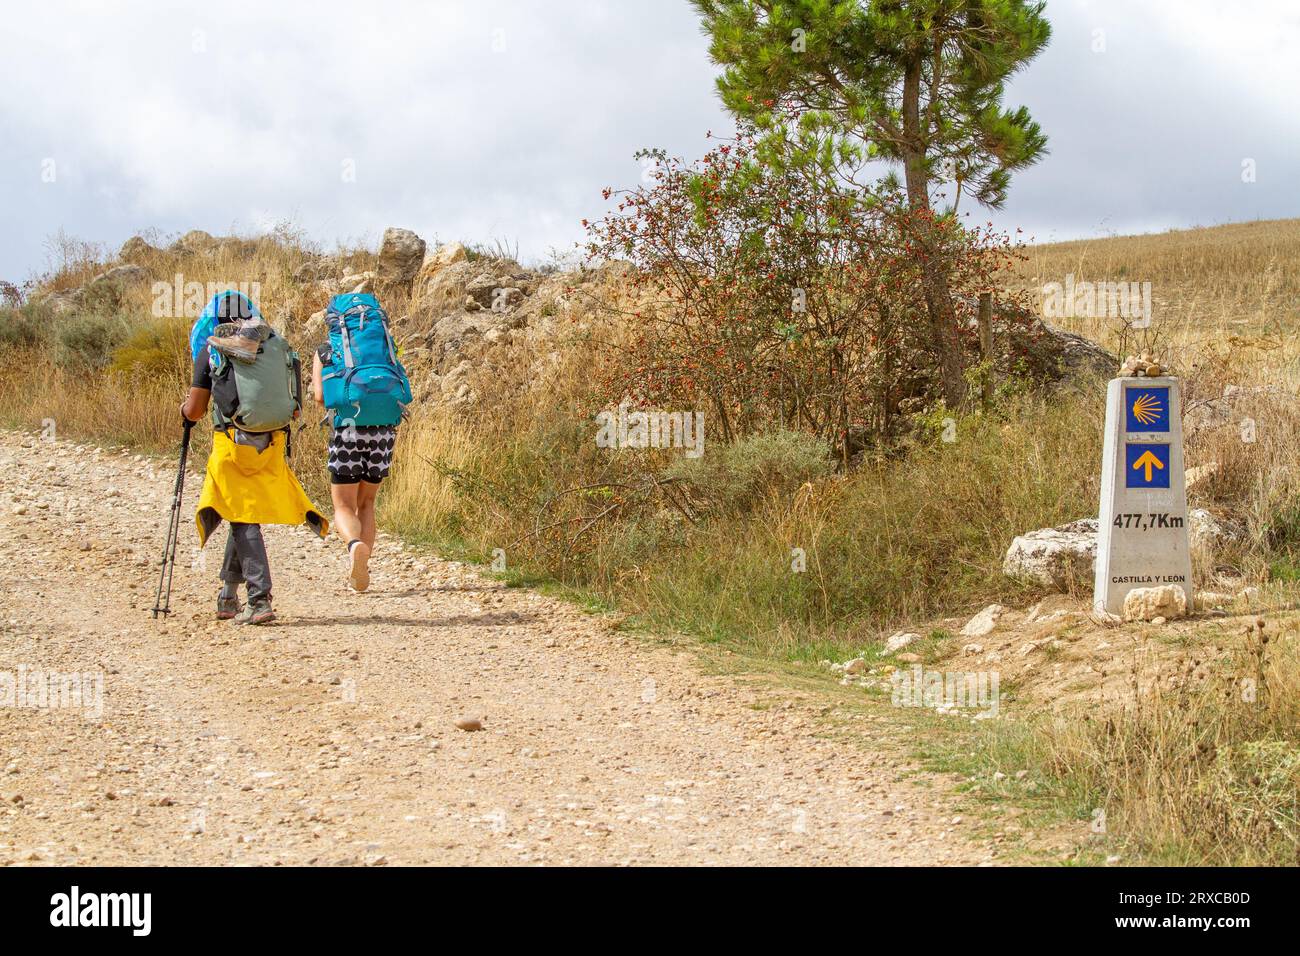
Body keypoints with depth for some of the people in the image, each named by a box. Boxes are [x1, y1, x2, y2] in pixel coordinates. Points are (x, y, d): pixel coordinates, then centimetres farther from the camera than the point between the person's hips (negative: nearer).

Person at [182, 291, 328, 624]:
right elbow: (295, 407, 13)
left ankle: (259, 600, -11)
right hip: (272, 445, 4)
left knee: (243, 520, -2)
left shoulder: (211, 349, 1)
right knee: (242, 515, 18)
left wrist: (186, 407, 27)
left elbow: (194, 411, 4)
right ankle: (228, 596, 26)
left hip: (233, 444, -4)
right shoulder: (276, 345, 11)